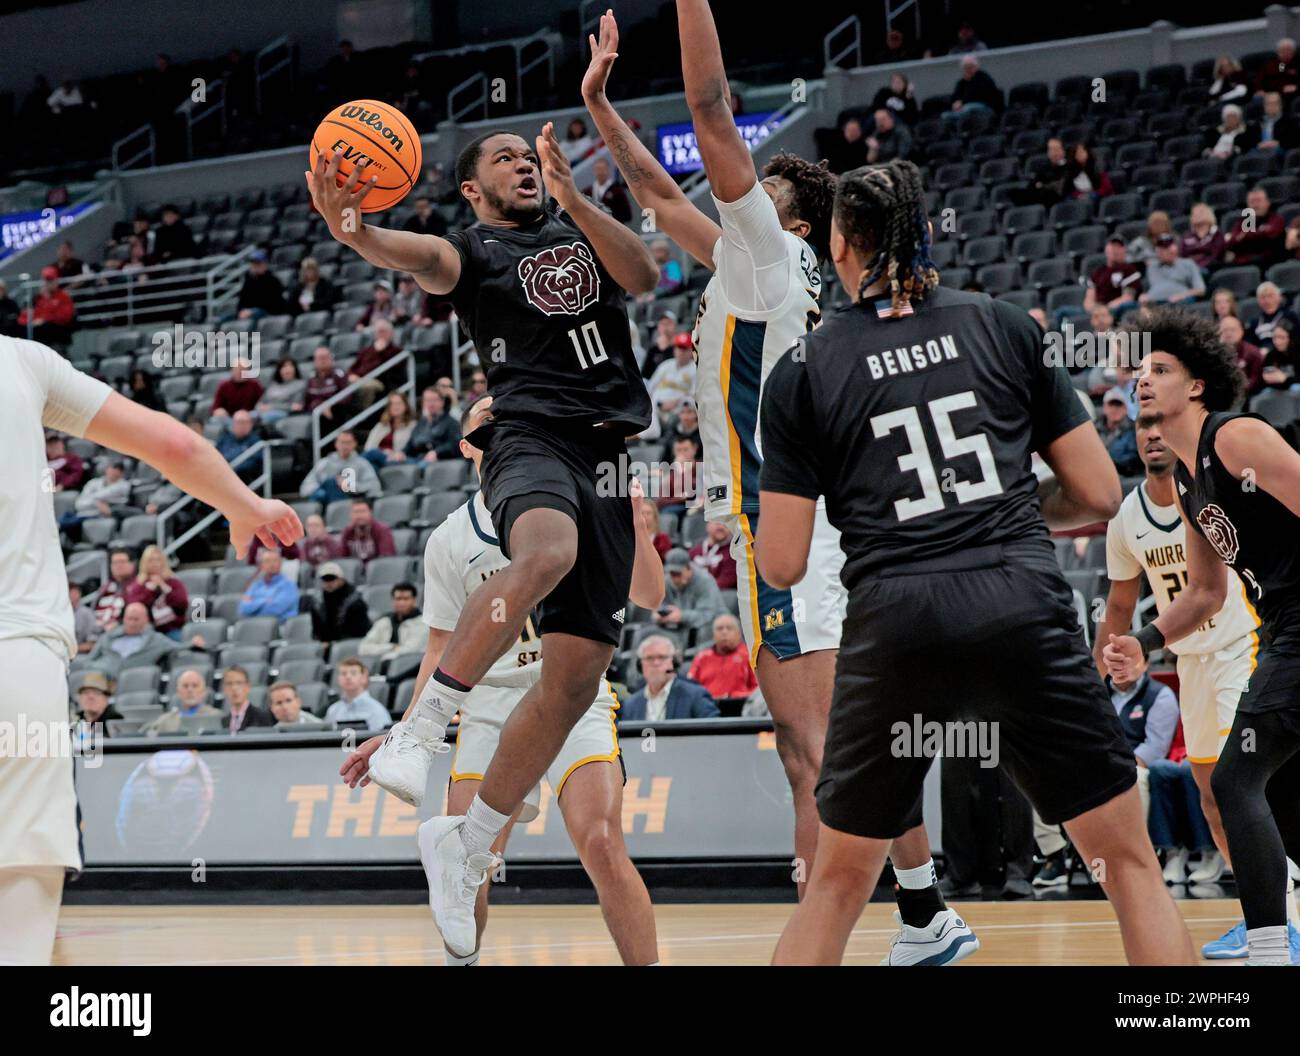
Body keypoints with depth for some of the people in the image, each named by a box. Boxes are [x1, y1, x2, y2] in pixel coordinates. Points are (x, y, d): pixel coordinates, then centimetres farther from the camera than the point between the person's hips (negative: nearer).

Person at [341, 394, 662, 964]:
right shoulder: (449, 541, 9)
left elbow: (647, 596, -3)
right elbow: (444, 651, 14)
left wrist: (630, 520, -18)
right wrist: (404, 735, 6)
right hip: (489, 707, 2)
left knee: (601, 844, -23)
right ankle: (461, 960, 19)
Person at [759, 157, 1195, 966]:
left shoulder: (802, 371, 7)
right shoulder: (1005, 326, 10)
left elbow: (782, 566, 4)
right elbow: (1099, 495, 10)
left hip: (894, 626, 0)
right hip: (1024, 607, 0)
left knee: (838, 885, 16)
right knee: (1132, 860, 10)